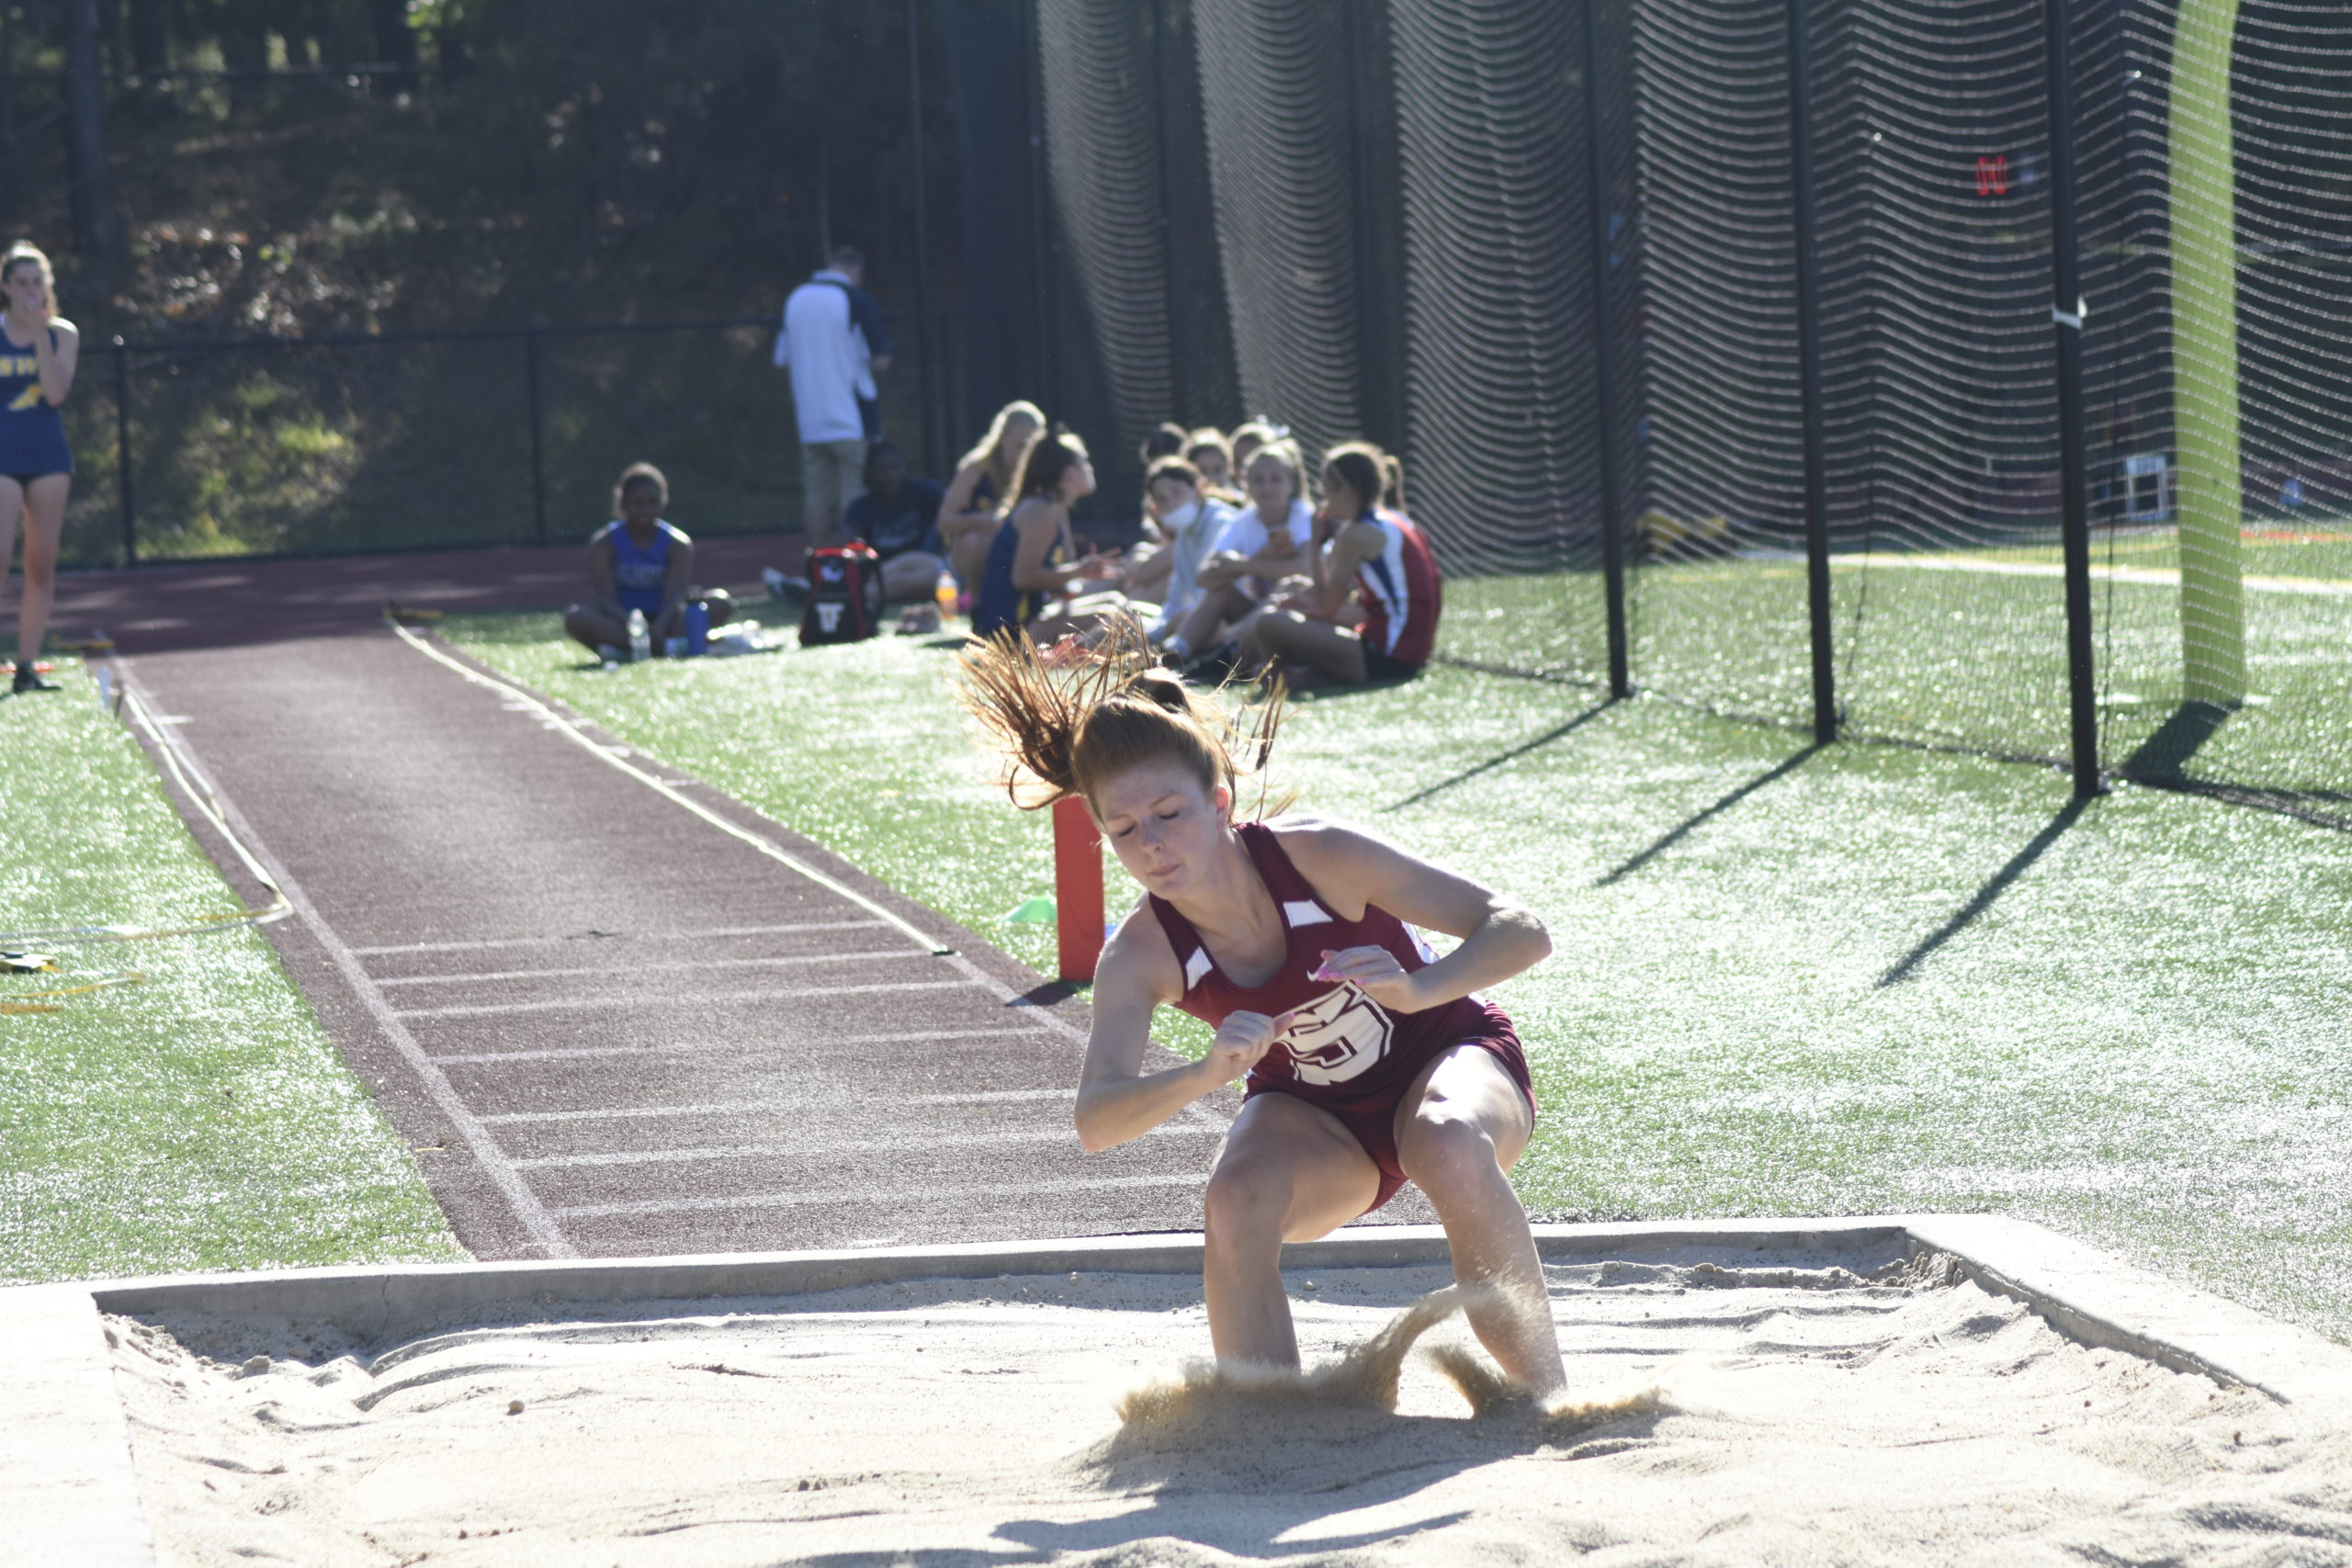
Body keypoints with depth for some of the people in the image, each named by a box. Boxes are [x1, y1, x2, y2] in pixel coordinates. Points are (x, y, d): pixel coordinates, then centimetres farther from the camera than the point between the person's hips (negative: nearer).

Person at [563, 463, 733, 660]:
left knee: (721, 603, -25)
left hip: (662, 619, 1)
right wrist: (632, 626, -38)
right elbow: (606, 598, -17)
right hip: (620, 620, -1)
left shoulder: (678, 544, -3)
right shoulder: (603, 544, -5)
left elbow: (675, 596, -18)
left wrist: (659, 628, -40)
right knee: (575, 618, -34)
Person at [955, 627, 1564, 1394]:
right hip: (1314, 1117, 2)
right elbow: (1095, 1122, -36)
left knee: (1450, 1149, -37)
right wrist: (1207, 1073, -54)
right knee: (1236, 1204, -30)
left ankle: (1545, 1394, -25)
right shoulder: (1141, 956, -23)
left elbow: (1522, 932, -29)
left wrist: (1416, 988, -49)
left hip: (1445, 1057, -2)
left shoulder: (1316, 857, -29)